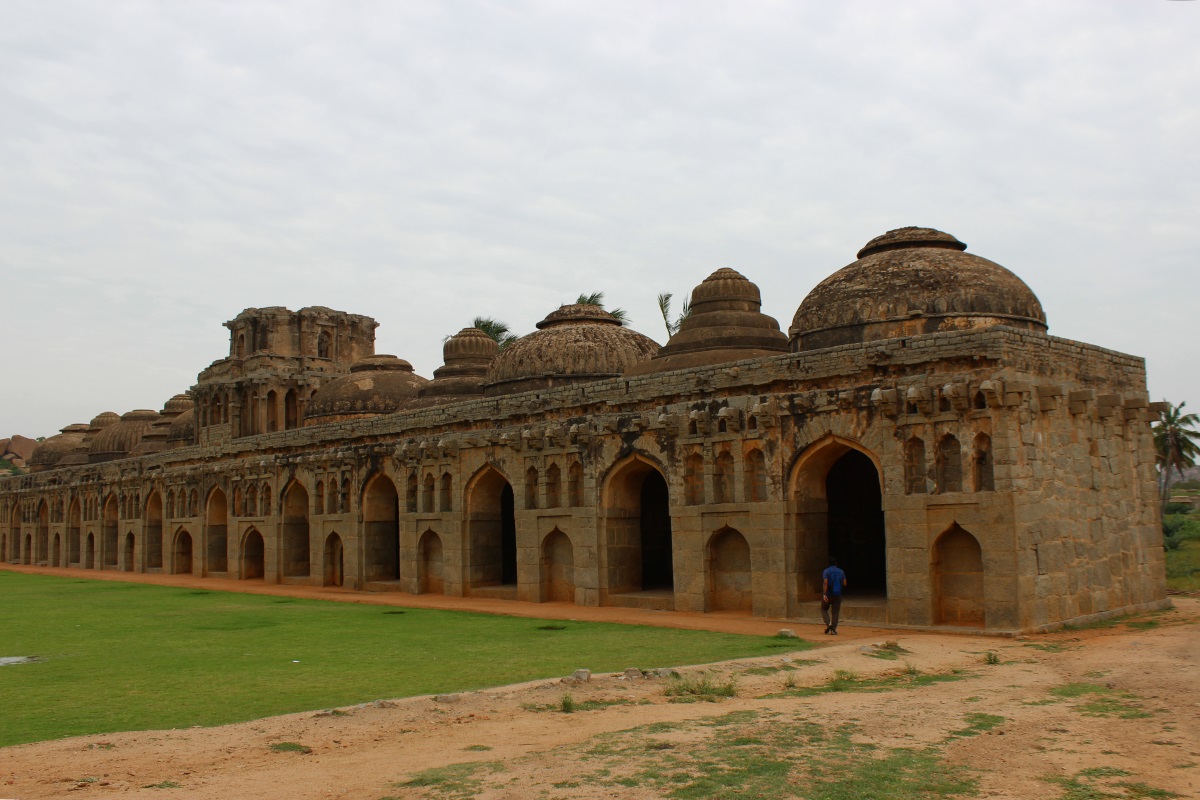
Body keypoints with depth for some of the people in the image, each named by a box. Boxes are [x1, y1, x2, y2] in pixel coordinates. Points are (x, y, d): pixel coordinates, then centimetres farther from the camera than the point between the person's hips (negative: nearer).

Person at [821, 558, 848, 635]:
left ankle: (828, 623, -9)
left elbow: (825, 582, -18)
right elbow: (844, 584, 4)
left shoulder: (826, 571, -6)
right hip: (838, 595, 2)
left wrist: (824, 594, -22)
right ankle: (833, 630, 2)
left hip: (828, 595, -2)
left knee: (824, 609, 14)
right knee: (835, 612, 6)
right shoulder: (841, 572, 4)